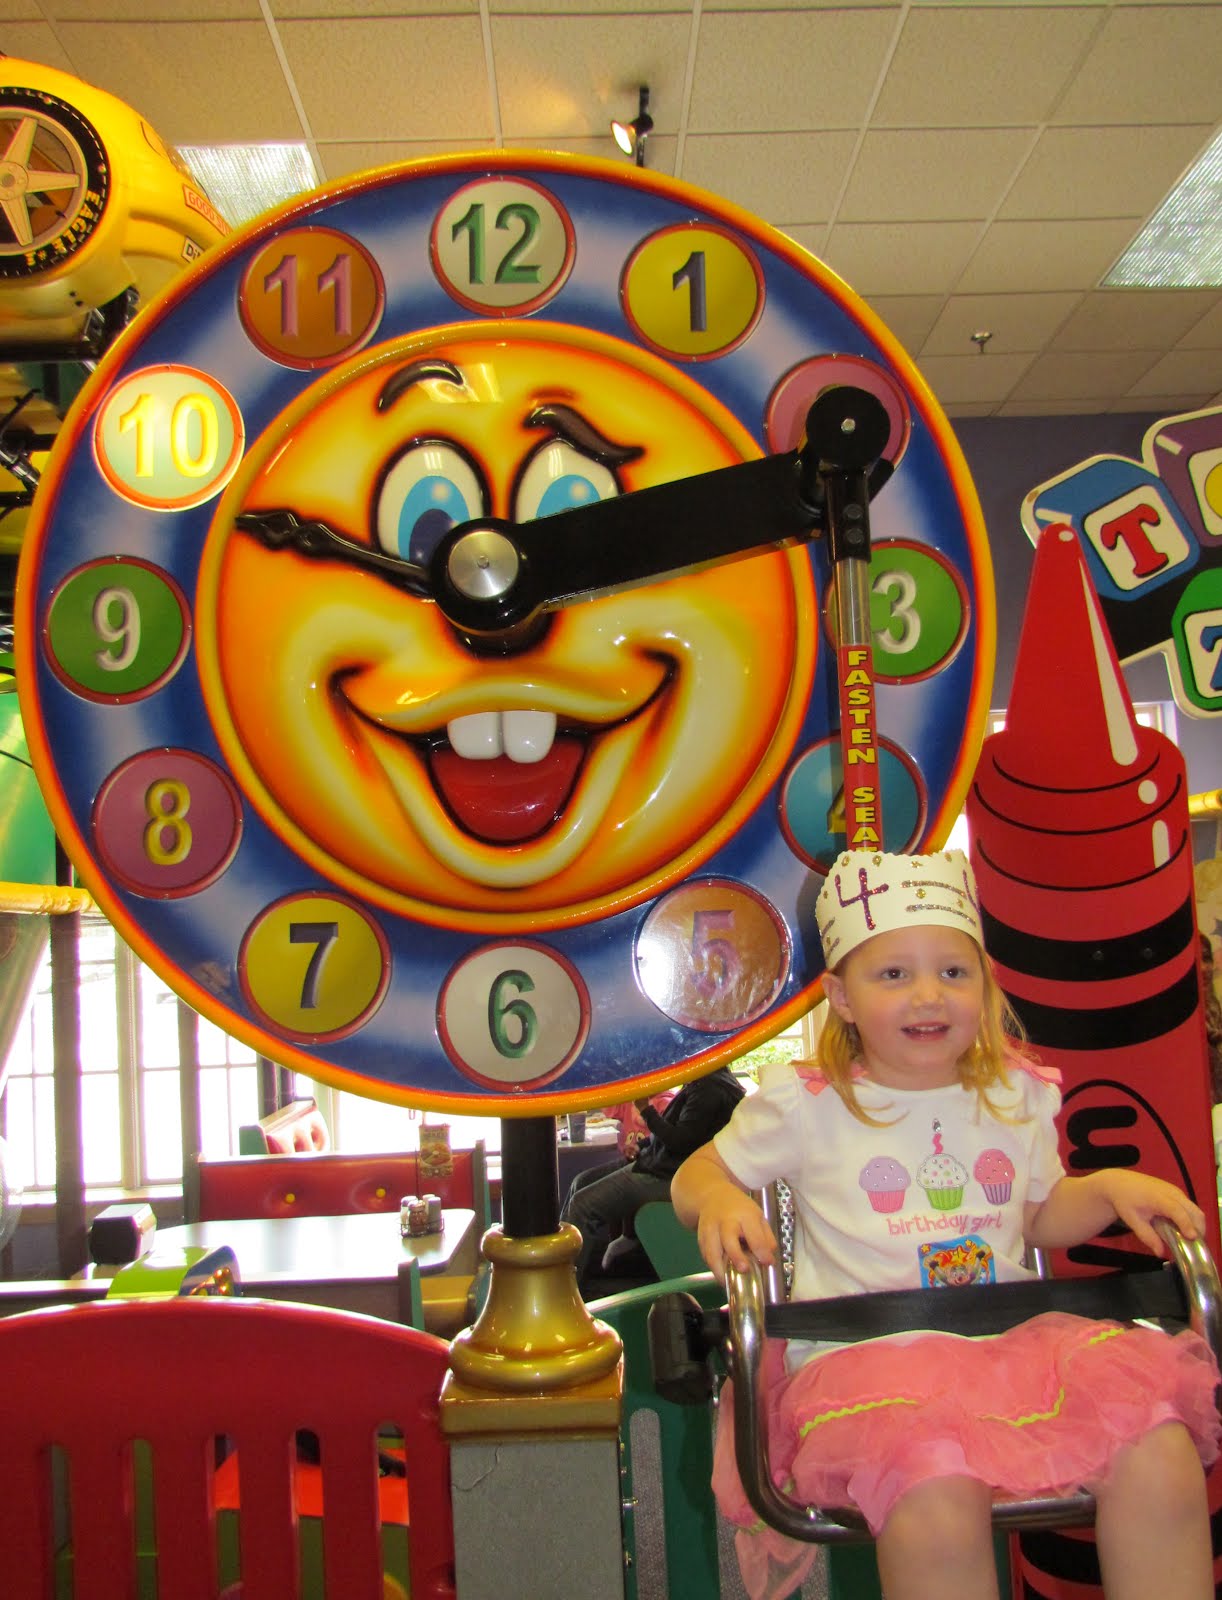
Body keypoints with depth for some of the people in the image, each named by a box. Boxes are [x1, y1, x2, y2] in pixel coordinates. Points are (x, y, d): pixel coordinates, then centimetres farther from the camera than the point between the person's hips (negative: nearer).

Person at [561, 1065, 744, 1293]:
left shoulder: (709, 1089, -20)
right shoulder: (702, 1083, 11)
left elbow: (681, 1142, -23)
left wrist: (646, 1109, -18)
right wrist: (643, 1144, 8)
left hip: (669, 1177, -11)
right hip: (657, 1160, 11)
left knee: (583, 1204, -15)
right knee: (582, 1182, 11)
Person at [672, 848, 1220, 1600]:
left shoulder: (1017, 1095, 12)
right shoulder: (806, 1104, 1)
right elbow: (697, 1173, 11)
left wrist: (1111, 1187, 6)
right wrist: (720, 1203, -13)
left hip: (1014, 1340, 4)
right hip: (866, 1355, -3)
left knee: (1162, 1460, -21)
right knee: (937, 1505, -34)